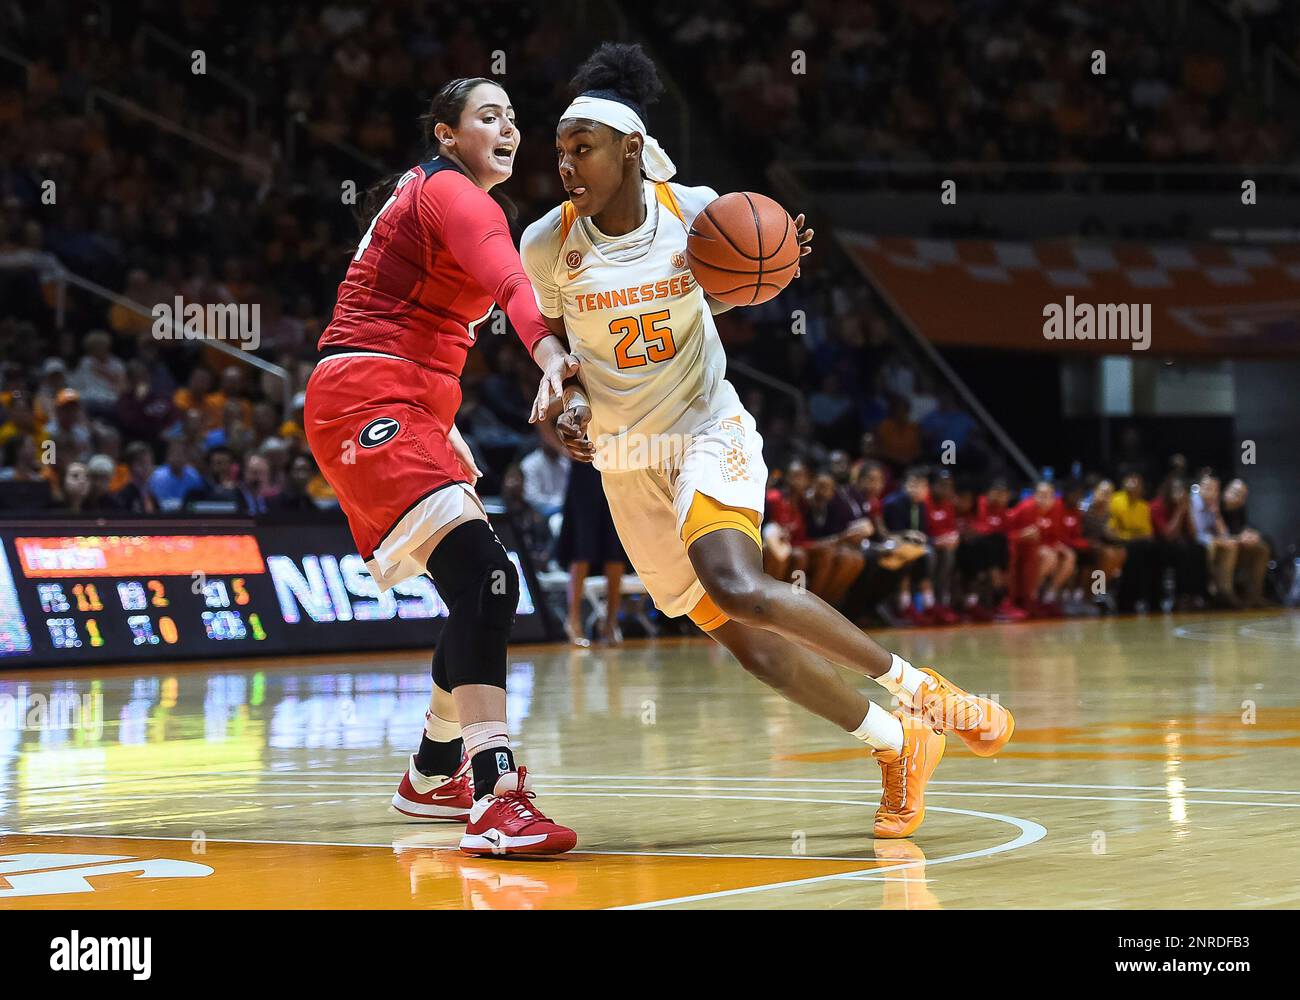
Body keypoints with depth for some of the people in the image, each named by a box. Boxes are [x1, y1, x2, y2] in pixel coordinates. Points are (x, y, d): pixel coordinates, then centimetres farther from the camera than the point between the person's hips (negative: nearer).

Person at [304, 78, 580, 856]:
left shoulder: (427, 193, 21)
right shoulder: (452, 195, -11)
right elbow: (508, 281, -33)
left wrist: (442, 425, 26)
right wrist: (549, 352, -50)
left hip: (408, 407, 11)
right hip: (368, 401, -11)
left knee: (485, 589, 16)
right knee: (483, 576, -26)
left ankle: (431, 776, 30)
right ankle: (497, 797, -38)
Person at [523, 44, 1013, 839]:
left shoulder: (695, 211, -12)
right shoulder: (549, 244, -9)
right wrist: (567, 403, -11)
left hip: (709, 431, -3)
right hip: (627, 460, 3)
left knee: (736, 585, -30)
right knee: (746, 640, 1)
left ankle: (913, 687, -17)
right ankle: (899, 747, 16)